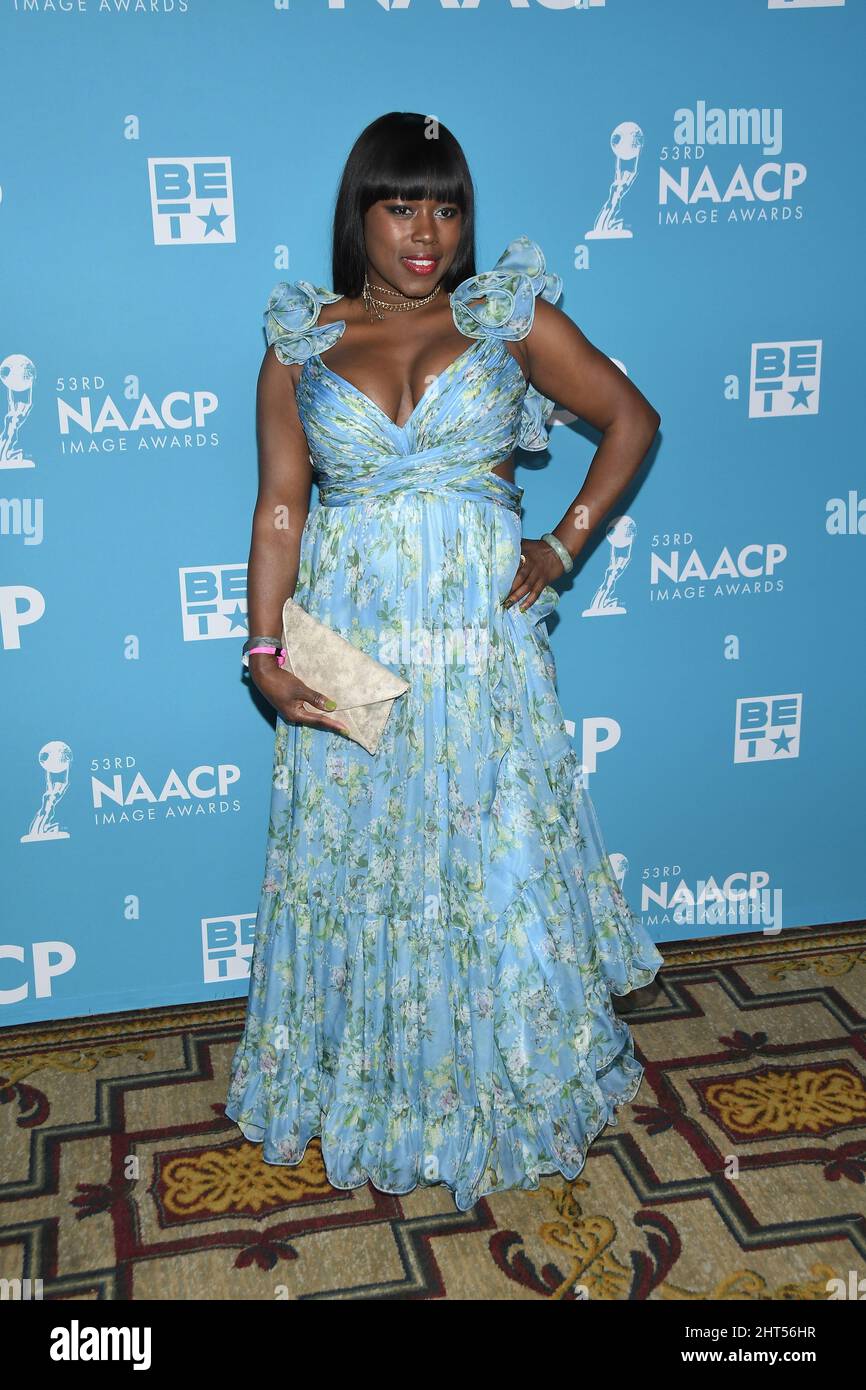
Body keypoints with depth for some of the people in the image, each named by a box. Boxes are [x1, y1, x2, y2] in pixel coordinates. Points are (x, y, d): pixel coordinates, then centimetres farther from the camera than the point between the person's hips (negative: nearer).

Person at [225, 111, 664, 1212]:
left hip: (480, 638, -1)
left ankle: (504, 1095, 28)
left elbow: (631, 419, 8)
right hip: (347, 649, 1)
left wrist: (565, 546, -1)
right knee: (355, 867, 10)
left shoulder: (510, 316, 2)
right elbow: (280, 505, 2)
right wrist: (265, 649, -8)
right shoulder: (301, 342, 5)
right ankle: (364, 1090, 31)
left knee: (496, 863, 6)